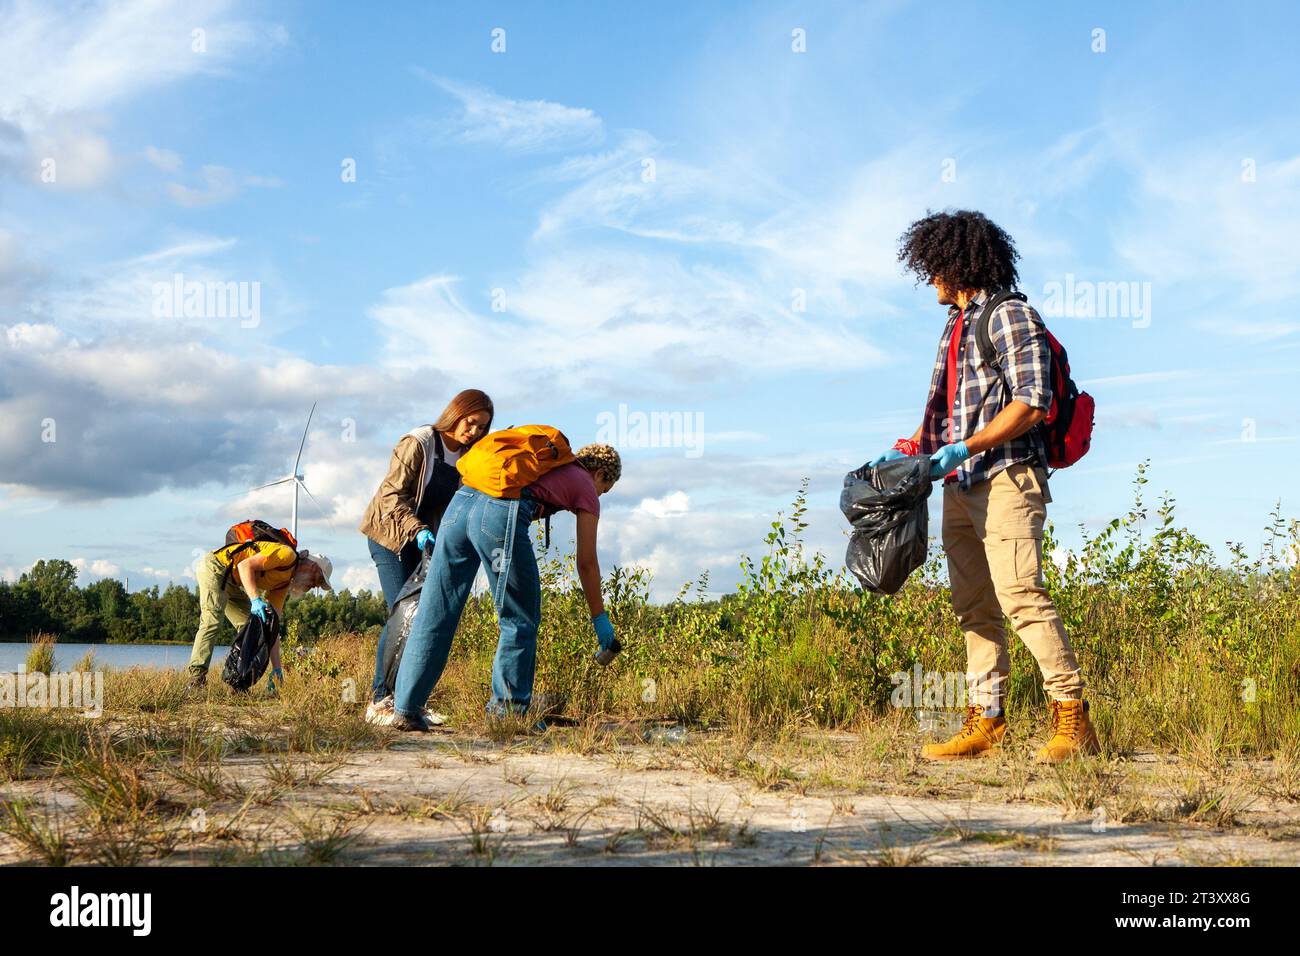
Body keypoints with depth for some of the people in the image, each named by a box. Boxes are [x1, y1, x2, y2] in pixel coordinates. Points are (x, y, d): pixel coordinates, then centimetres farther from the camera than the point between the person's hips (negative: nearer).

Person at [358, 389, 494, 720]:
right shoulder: (418, 442, -15)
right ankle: (380, 699, -11)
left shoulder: (467, 457, 5)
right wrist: (416, 530, -30)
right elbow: (392, 494, -18)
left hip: (424, 538, 6)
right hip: (390, 534, -6)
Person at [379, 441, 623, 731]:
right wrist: (600, 620, 28)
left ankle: (405, 708, 9)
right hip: (501, 514, -6)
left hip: (461, 500, 7)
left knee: (434, 613, 7)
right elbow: (587, 563, 19)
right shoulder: (585, 486, 20)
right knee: (521, 618, 10)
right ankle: (509, 706, 16)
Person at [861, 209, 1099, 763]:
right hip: (960, 488, 9)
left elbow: (1031, 405, -15)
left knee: (1022, 597, -14)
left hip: (1005, 478, -9)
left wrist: (964, 449, -20)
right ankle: (984, 722, 9)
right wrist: (910, 451, 15)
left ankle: (1073, 719, -10)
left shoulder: (1010, 316, -6)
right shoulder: (956, 325, 21)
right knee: (974, 609, 6)